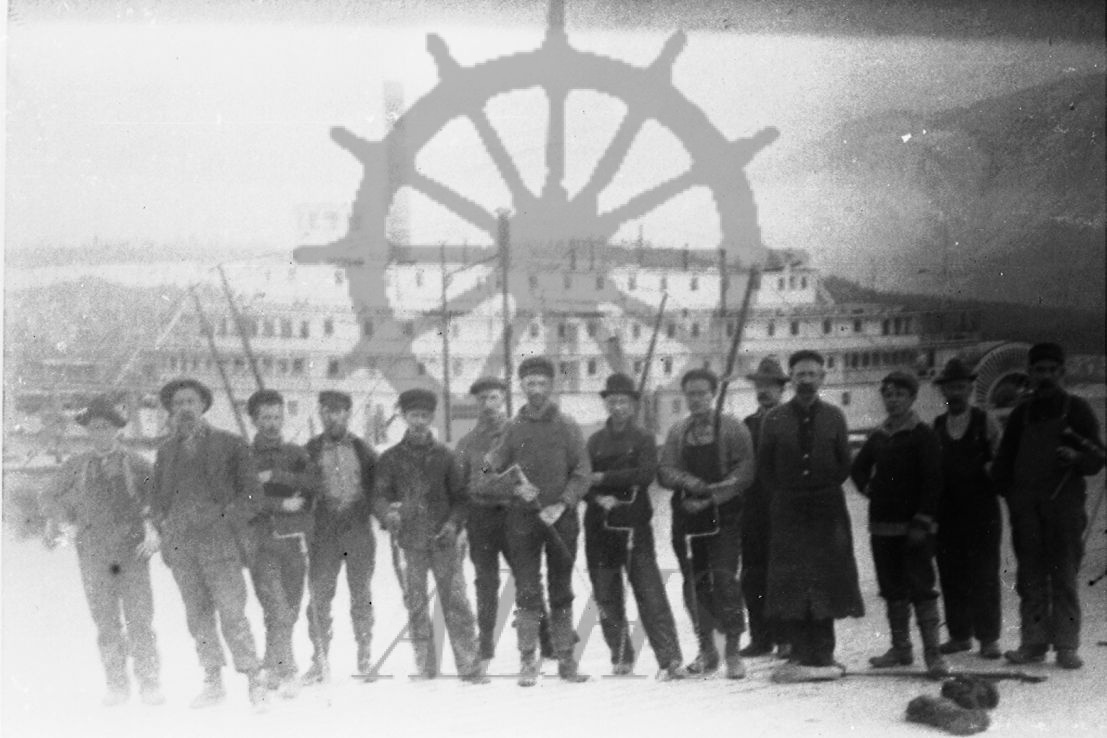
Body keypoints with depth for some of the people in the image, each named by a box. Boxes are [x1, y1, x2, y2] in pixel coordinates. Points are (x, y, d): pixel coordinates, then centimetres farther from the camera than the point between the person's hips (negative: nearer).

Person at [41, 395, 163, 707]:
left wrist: (153, 532, -11)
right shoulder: (75, 467, 11)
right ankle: (117, 684, 9)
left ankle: (149, 683, 1)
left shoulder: (137, 466, 6)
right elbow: (52, 499, 21)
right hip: (93, 555, 2)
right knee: (106, 623, 2)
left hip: (132, 552, -2)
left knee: (139, 620, -6)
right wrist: (55, 526, 5)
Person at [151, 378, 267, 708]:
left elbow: (251, 497, 1)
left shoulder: (230, 445, 4)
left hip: (220, 543, -4)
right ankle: (213, 682, 15)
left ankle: (255, 679, 1)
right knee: (198, 617, 5)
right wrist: (165, 524, 1)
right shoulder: (166, 451, 16)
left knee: (232, 615, -10)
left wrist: (218, 517, -11)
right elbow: (158, 499, 21)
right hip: (181, 546, 4)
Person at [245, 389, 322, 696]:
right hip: (261, 540, -3)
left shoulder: (295, 453, 14)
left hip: (295, 540, 3)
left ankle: (273, 666, 20)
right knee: (277, 610, -13)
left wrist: (276, 476, -11)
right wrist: (281, 505, -10)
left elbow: (315, 482, -3)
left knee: (290, 610, 5)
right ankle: (285, 671, -14)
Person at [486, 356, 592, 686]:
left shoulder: (567, 426, 3)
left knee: (561, 592, 7)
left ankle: (566, 660, 13)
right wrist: (515, 488, -13)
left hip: (561, 519, 0)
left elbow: (583, 472, -1)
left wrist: (563, 504, -14)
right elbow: (495, 471, 6)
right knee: (527, 592, -4)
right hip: (522, 519, 0)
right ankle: (528, 662, -1)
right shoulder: (513, 428, 6)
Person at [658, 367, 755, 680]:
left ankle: (733, 651, -7)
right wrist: (689, 483, -17)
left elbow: (745, 472, -6)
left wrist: (710, 499, -14)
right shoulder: (677, 432, 12)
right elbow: (665, 471, 4)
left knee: (724, 578, -14)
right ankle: (706, 651, 17)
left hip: (723, 516, -3)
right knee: (695, 583, 5)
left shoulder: (733, 429, 2)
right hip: (687, 518, 3)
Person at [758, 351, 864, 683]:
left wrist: (825, 490, 4)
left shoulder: (833, 417, 4)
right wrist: (786, 494, 3)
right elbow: (764, 468, 8)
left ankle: (821, 654, 4)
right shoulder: (774, 419, 2)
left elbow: (844, 464, 10)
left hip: (827, 509, 0)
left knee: (826, 580, -1)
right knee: (790, 582, -2)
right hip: (788, 512, 0)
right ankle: (802, 653, 3)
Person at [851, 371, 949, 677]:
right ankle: (900, 649, 19)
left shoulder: (923, 435, -4)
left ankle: (933, 653, -8)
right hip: (882, 525, 6)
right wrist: (867, 487, 9)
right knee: (892, 589, 10)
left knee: (921, 587, -9)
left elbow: (932, 481, -10)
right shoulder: (878, 436, 13)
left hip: (914, 526, -6)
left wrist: (922, 522, -16)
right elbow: (858, 468, 28)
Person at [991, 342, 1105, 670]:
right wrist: (1006, 490, 2)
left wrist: (1076, 457, -17)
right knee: (1030, 578, 3)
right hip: (1026, 505, 3)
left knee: (1064, 576, -4)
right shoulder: (1022, 413, 16)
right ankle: (1032, 643, 6)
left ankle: (1066, 646, -1)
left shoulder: (1077, 409, 7)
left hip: (1064, 503, -3)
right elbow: (1004, 459, 18)